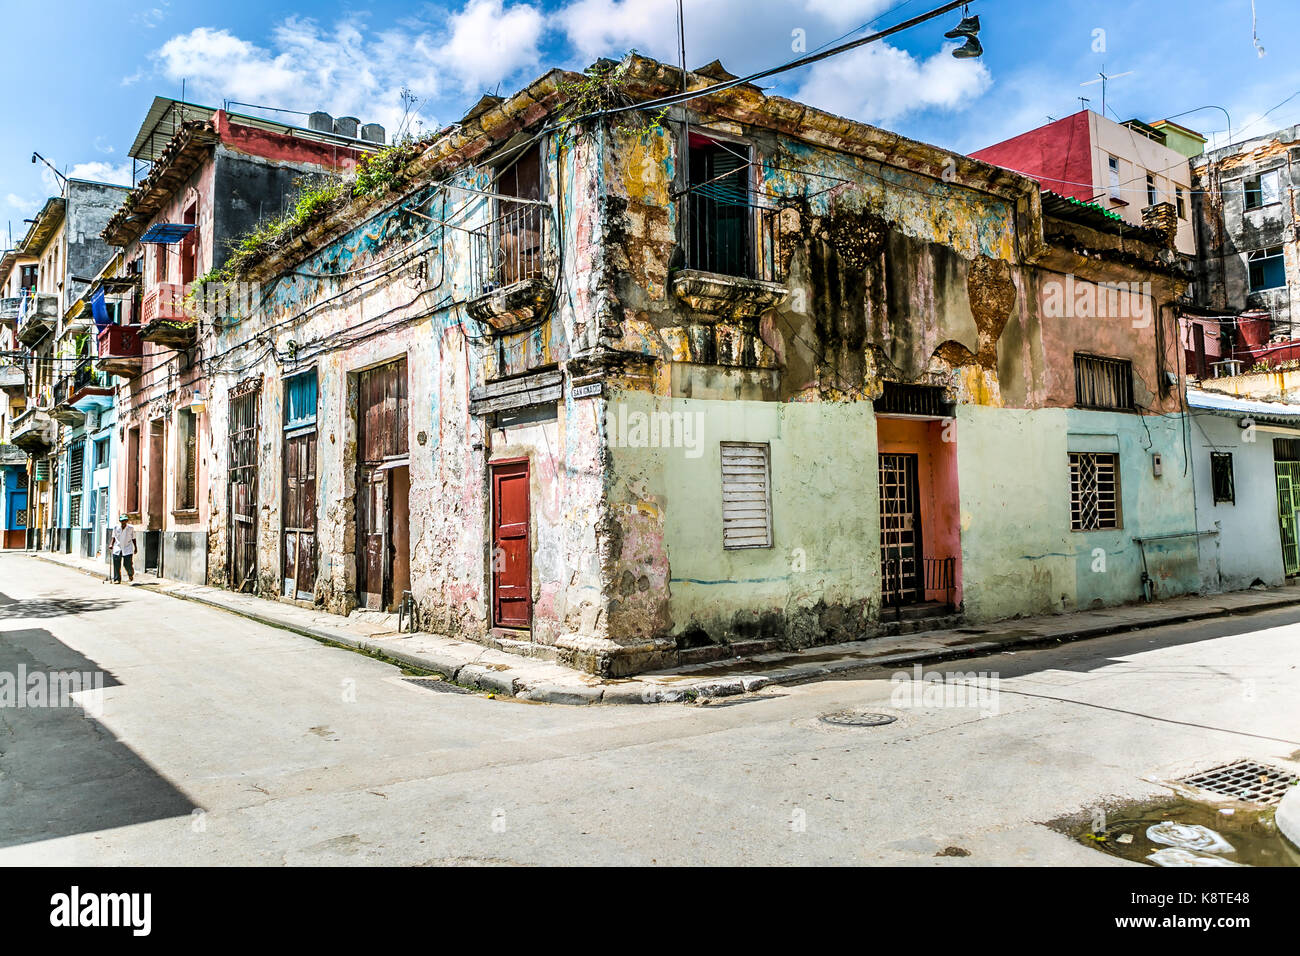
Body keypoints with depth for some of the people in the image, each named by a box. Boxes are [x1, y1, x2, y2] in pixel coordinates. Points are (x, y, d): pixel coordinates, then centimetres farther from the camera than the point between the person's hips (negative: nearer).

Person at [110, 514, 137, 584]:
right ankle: (117, 579, 8)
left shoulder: (131, 528, -1)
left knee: (128, 565, -4)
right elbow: (114, 537, 13)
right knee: (117, 565, -2)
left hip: (128, 549, -2)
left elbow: (133, 539, 6)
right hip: (117, 548, 2)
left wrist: (135, 548, 6)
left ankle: (130, 574, 27)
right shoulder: (116, 528, 2)